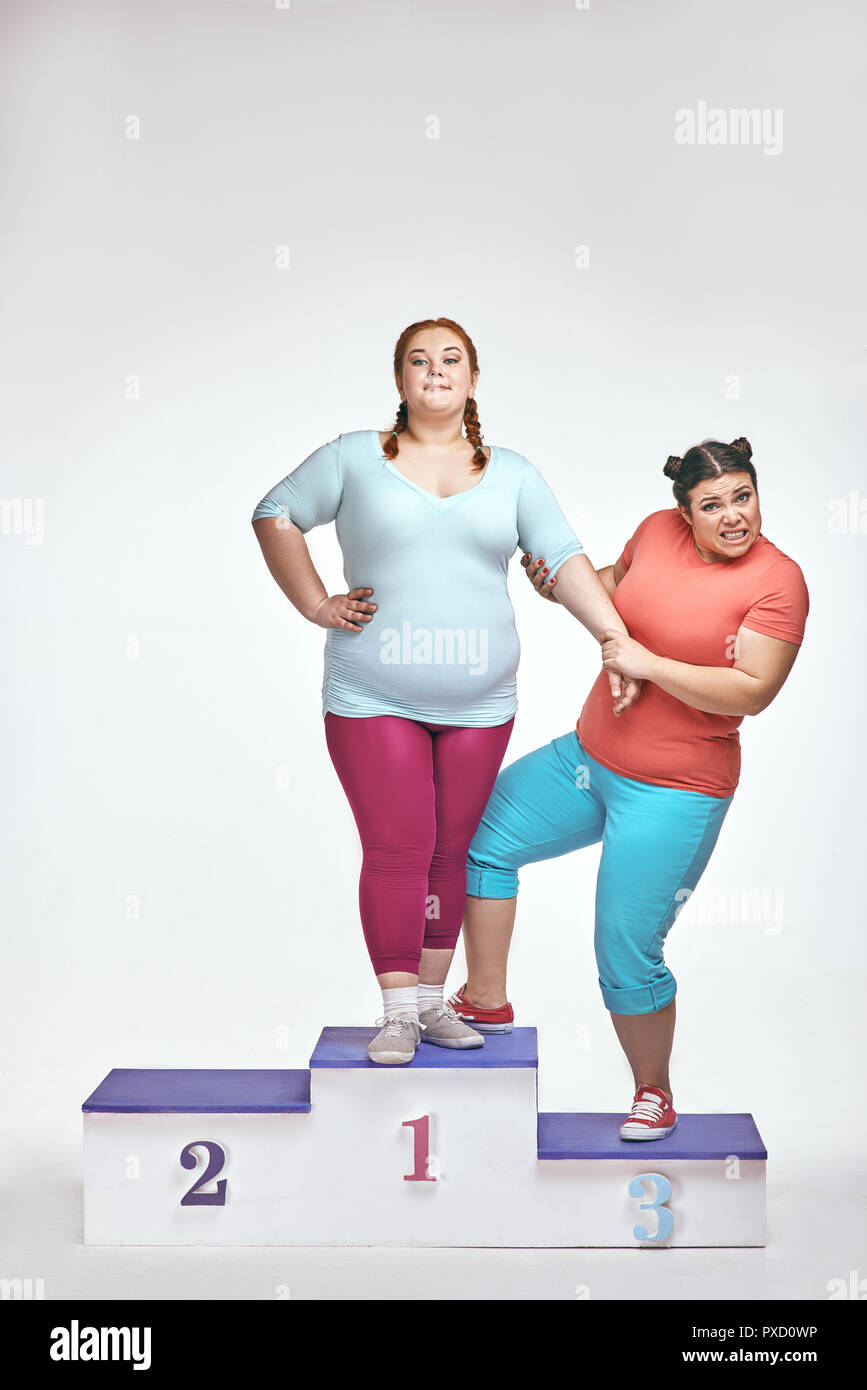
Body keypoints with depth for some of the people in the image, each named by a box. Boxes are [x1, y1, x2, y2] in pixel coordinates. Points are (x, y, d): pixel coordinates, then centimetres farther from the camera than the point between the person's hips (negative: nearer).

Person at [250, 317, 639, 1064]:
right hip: (374, 700, -2)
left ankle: (433, 999, 23)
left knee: (453, 852, 9)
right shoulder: (356, 457, 4)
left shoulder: (511, 473, 9)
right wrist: (317, 606, 1)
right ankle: (398, 1011, 7)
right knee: (397, 851, -4)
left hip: (478, 703, 3)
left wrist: (620, 642, -9)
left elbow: (567, 560, 2)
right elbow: (275, 514, 10)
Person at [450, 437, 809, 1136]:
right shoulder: (659, 530, 0)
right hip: (588, 755, 7)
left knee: (627, 958, -1)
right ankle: (487, 1000, 26)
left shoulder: (778, 581, -16)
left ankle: (655, 1091, 26)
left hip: (673, 793, -7)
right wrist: (561, 584, 3)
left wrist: (649, 664, -24)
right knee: (481, 834, 13)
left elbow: (752, 691, -22)